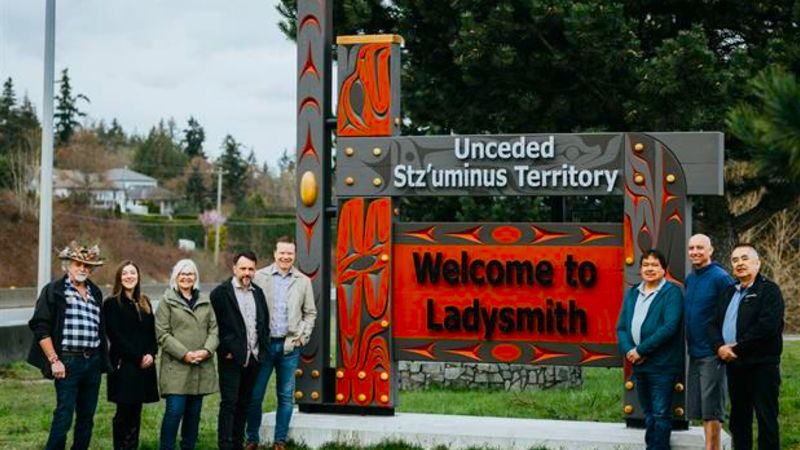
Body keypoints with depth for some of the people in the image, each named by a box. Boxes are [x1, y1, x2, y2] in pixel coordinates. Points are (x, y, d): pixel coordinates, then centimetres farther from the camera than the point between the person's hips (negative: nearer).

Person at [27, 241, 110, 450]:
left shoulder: (95, 292, 15)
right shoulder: (54, 290, -2)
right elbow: (41, 328, -7)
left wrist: (103, 359, 13)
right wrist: (54, 361, -13)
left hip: (93, 361, 6)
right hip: (68, 361, -6)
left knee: (87, 417, 10)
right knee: (64, 416, -6)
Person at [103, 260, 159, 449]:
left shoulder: (144, 302, 14)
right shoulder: (111, 304, -4)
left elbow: (152, 332, 13)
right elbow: (115, 336, -10)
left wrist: (151, 354, -5)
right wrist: (138, 358, -12)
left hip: (144, 365, 5)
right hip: (123, 365, -5)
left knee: (135, 412, 6)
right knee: (124, 413, -4)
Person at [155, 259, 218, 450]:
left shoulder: (205, 301, 16)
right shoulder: (167, 301, 2)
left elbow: (214, 328, 11)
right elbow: (162, 334, -5)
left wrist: (207, 350, -8)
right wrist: (184, 354, -13)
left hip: (202, 367, 4)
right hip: (176, 366, -4)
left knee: (194, 412, 7)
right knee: (174, 411, -11)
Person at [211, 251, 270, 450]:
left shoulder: (258, 292, 13)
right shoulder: (221, 292, -6)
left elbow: (265, 322, 17)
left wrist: (263, 348, 7)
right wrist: (226, 350, -12)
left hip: (253, 357, 6)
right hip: (232, 358, -6)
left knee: (244, 403, 11)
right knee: (229, 403, -5)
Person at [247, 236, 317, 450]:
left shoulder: (303, 281, 7)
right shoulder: (259, 277, 1)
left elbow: (310, 313, 12)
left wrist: (302, 337, 1)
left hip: (289, 345, 2)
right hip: (263, 343, -2)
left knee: (286, 396, 6)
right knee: (255, 394, 0)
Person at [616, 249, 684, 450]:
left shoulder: (672, 292, -7)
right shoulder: (632, 293, 12)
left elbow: (670, 327, -17)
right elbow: (621, 327, 9)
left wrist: (641, 350, -18)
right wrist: (628, 351, -10)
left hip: (662, 365, -6)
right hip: (638, 365, 6)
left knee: (661, 414, -3)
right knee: (649, 414, 16)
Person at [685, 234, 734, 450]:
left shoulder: (720, 277, -10)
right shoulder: (690, 279, 12)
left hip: (713, 353, -8)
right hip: (695, 352, 8)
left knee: (711, 409, -6)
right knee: (699, 408, 11)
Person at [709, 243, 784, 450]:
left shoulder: (769, 290, -5)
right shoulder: (729, 292, 18)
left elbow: (767, 327, -18)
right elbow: (714, 324, 12)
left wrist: (737, 348, -16)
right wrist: (720, 346, -8)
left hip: (761, 365, -7)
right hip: (734, 365, 7)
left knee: (766, 419, -4)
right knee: (738, 419, 14)